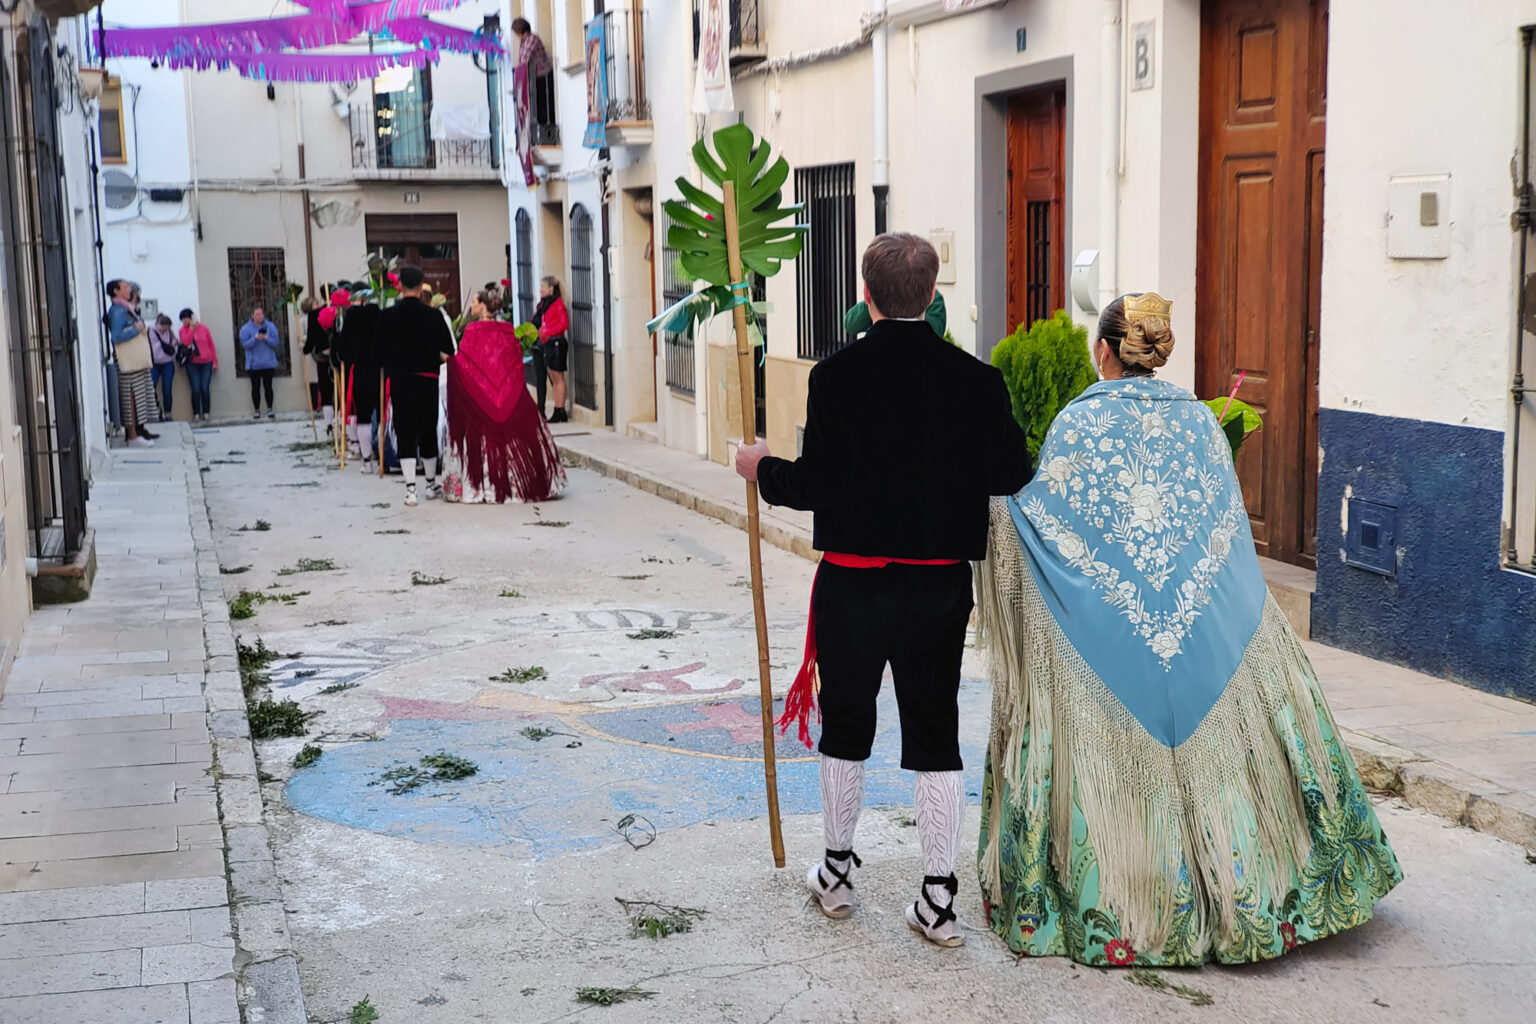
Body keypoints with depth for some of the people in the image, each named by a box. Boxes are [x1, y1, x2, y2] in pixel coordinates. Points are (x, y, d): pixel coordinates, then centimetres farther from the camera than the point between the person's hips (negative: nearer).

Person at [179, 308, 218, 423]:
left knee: (205, 388, -3)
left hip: (206, 363, 0)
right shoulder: (183, 330, 4)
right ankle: (196, 414, 0)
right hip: (192, 364, 0)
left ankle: (205, 413, 3)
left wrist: (215, 361, 3)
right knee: (196, 389, -5)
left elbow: (211, 345, 6)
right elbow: (186, 342, -15)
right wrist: (191, 328, -14)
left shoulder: (203, 327, 3)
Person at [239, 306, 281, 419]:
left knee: (268, 386, 1)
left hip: (268, 363, 0)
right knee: (255, 387, 3)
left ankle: (270, 409, 10)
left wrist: (267, 338, -19)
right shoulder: (246, 329, -2)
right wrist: (255, 339, -22)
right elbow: (244, 344, -8)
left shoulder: (270, 326, 2)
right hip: (253, 364, 0)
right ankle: (256, 410, 12)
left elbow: (276, 342, -1)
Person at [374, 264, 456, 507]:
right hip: (428, 381, 1)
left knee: (405, 432, 2)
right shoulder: (434, 316, -6)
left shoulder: (387, 316, -7)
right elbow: (448, 352, -4)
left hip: (399, 380, -1)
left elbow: (379, 352, -2)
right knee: (428, 430, 14)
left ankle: (410, 488, -6)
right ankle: (432, 484, 26)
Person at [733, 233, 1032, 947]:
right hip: (942, 585, 2)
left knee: (847, 727, 15)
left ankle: (836, 874, 30)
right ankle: (938, 900, 10)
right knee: (936, 733, 9)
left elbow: (817, 487, -15)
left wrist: (763, 468, 5)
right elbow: (1013, 476, -1)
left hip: (854, 582, -2)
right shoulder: (976, 380, -4)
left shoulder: (838, 375, -12)